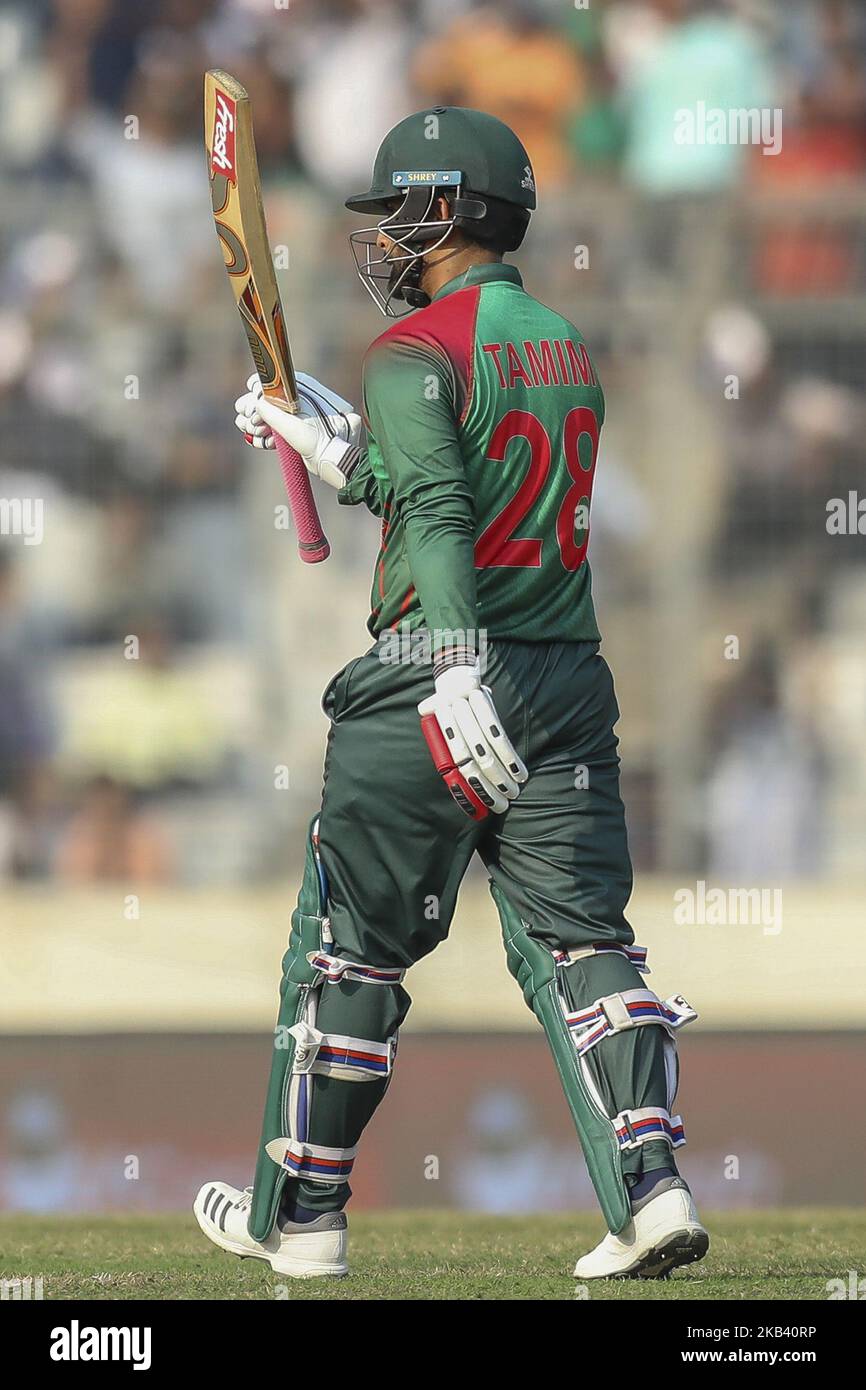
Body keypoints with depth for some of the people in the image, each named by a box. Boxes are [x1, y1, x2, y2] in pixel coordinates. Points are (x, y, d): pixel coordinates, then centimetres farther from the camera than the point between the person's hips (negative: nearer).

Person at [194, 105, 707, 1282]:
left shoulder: (415, 351, -8)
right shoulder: (568, 350, 16)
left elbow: (438, 514, -23)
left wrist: (460, 669, -33)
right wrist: (333, 450, 31)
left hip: (429, 691, -6)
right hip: (570, 681, 6)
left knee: (347, 946, 6)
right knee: (580, 940, 3)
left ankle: (300, 1214, 13)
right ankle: (650, 1186, -13)